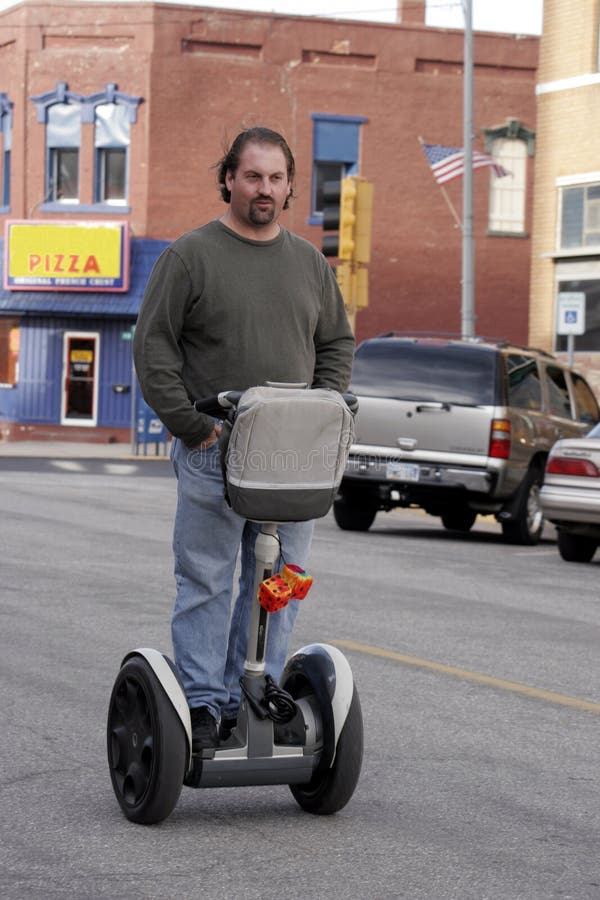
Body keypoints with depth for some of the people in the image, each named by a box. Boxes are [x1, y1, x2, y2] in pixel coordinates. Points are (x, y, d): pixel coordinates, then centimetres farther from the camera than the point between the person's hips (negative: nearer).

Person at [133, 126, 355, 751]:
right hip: (212, 449, -4)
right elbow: (153, 346, -3)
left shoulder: (310, 264, 15)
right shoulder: (190, 256, 0)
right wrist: (192, 425, -9)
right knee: (206, 581, -3)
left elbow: (337, 345, 22)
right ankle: (202, 703, 1)